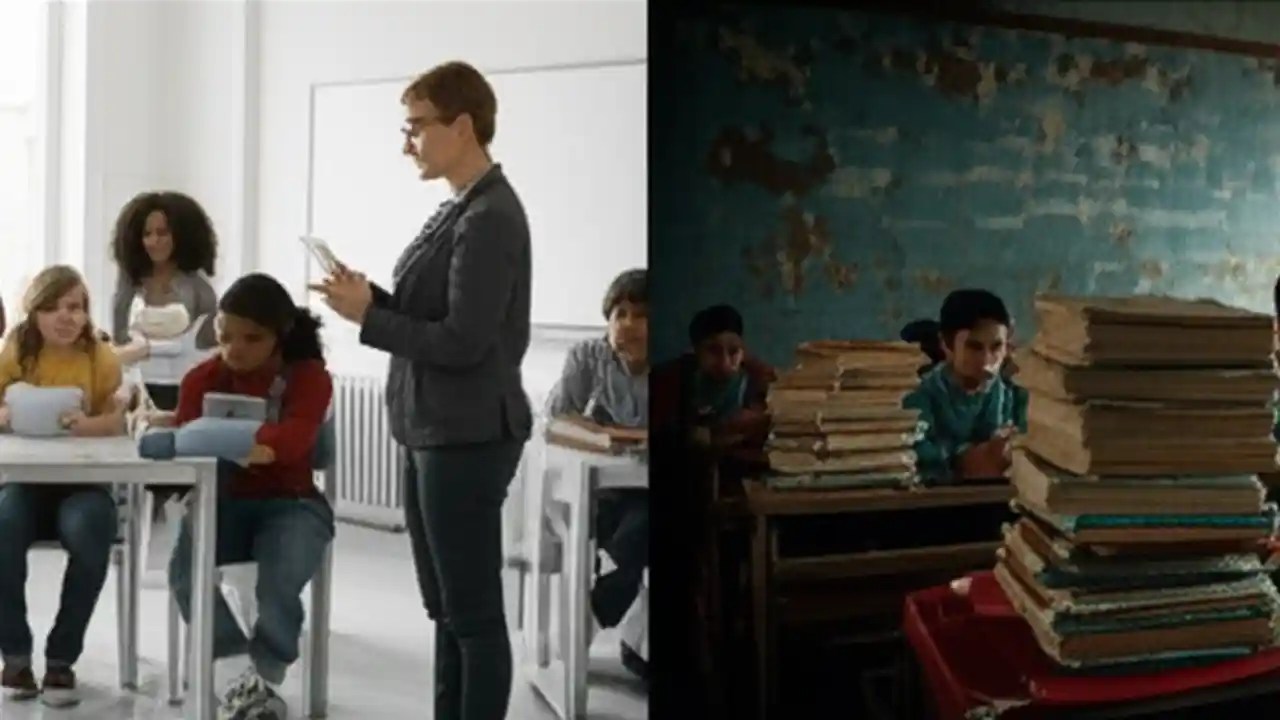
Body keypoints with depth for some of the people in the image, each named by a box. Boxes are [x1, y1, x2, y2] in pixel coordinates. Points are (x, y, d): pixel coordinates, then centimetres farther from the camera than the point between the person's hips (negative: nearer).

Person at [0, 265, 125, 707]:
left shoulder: (100, 356, 2)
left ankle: (62, 658, -13)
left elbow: (117, 421, -4)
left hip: (82, 482, 0)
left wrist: (86, 424, -26)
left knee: (88, 531, -33)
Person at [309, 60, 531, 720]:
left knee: (475, 614, 0)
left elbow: (462, 342, -22)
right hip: (433, 434, 10)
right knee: (446, 610, 17)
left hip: (466, 438, -10)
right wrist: (372, 296, 2)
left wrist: (366, 316, -14)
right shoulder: (459, 210, 12)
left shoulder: (491, 218, -18)